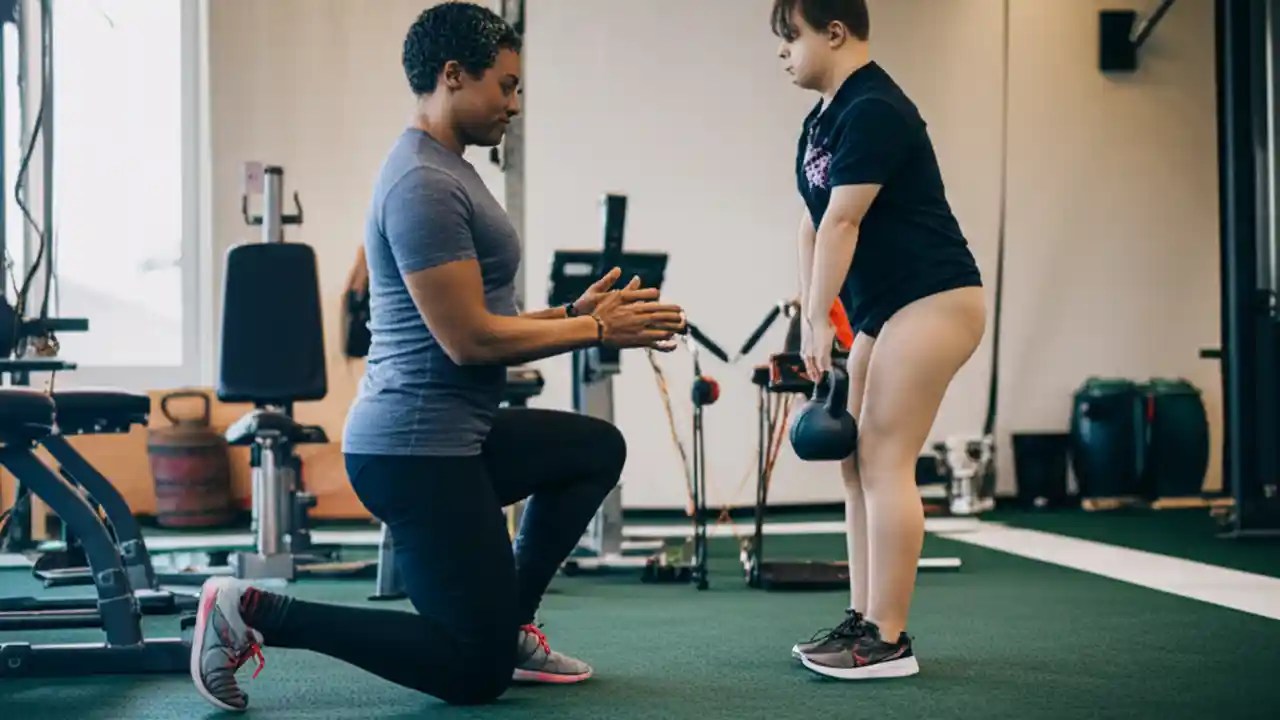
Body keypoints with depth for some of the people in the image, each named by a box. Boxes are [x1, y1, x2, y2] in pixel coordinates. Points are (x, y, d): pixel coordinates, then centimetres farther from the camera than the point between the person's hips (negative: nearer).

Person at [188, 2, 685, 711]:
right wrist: (596, 330, -13)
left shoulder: (444, 171, 15)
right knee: (476, 673, -3)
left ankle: (510, 625, 22)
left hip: (446, 433, 11)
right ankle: (255, 611, -2)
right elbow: (468, 339, -22)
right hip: (416, 450, -11)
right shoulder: (425, 184, -19)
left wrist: (574, 311, 13)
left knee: (597, 450, 24)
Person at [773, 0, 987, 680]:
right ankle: (863, 620, 16)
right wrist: (810, 318, 6)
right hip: (883, 308, 10)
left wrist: (819, 322, -17)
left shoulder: (872, 110, -17)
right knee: (857, 462, 9)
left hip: (933, 299, -10)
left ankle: (888, 641, -8)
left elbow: (841, 224, -19)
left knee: (884, 461, -12)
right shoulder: (823, 117, 14)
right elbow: (812, 223, 11)